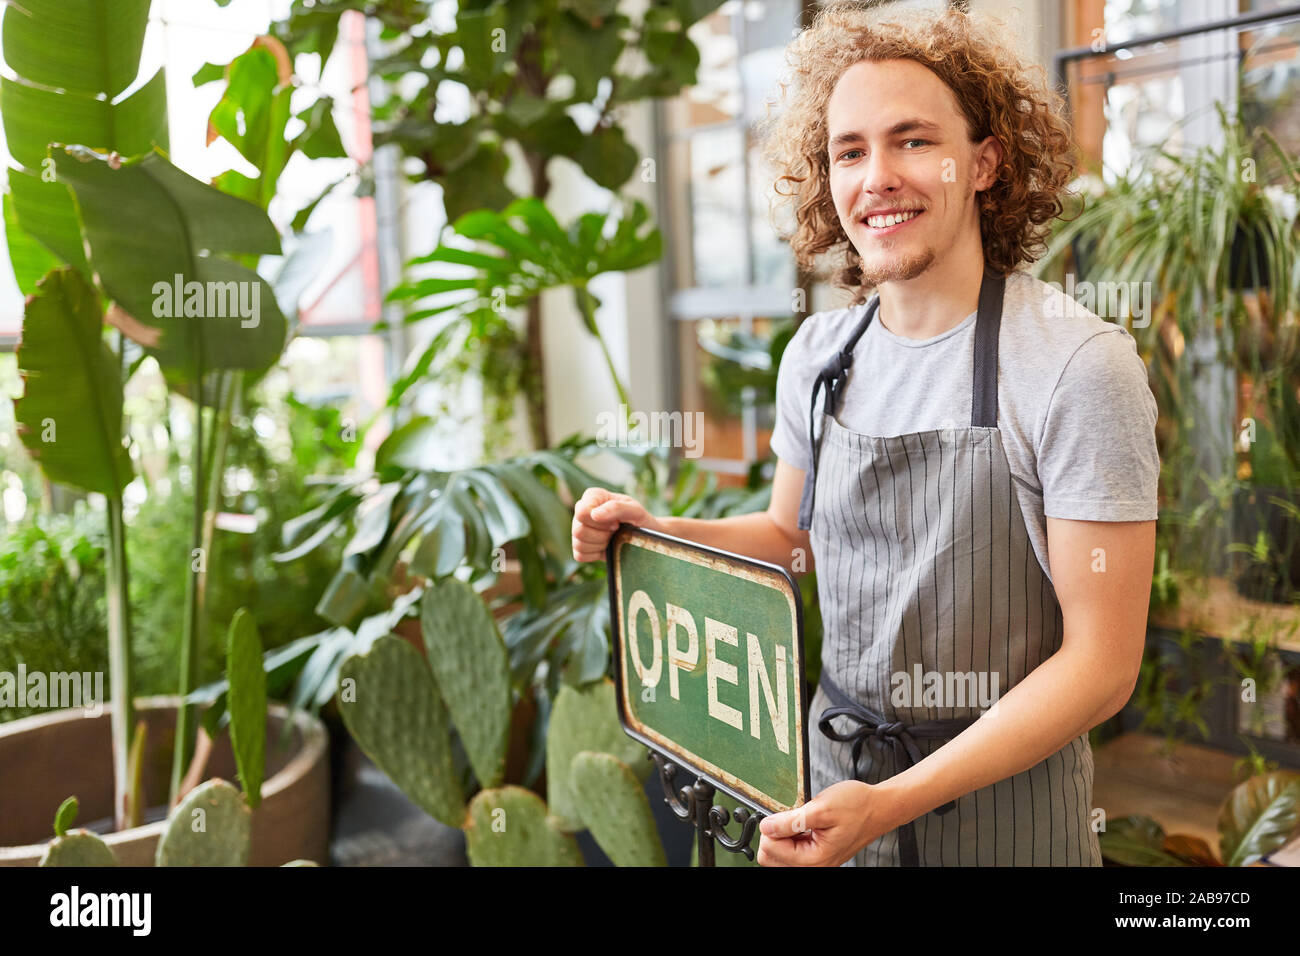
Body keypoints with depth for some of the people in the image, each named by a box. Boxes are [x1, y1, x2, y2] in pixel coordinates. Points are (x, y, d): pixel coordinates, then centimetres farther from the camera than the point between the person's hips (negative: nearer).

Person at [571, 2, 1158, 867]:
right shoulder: (818, 353, -1)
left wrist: (892, 803, -24)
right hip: (834, 772, 5)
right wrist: (653, 533, -4)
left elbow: (1101, 664, -18)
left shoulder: (1078, 364, -19)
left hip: (1005, 806, -4)